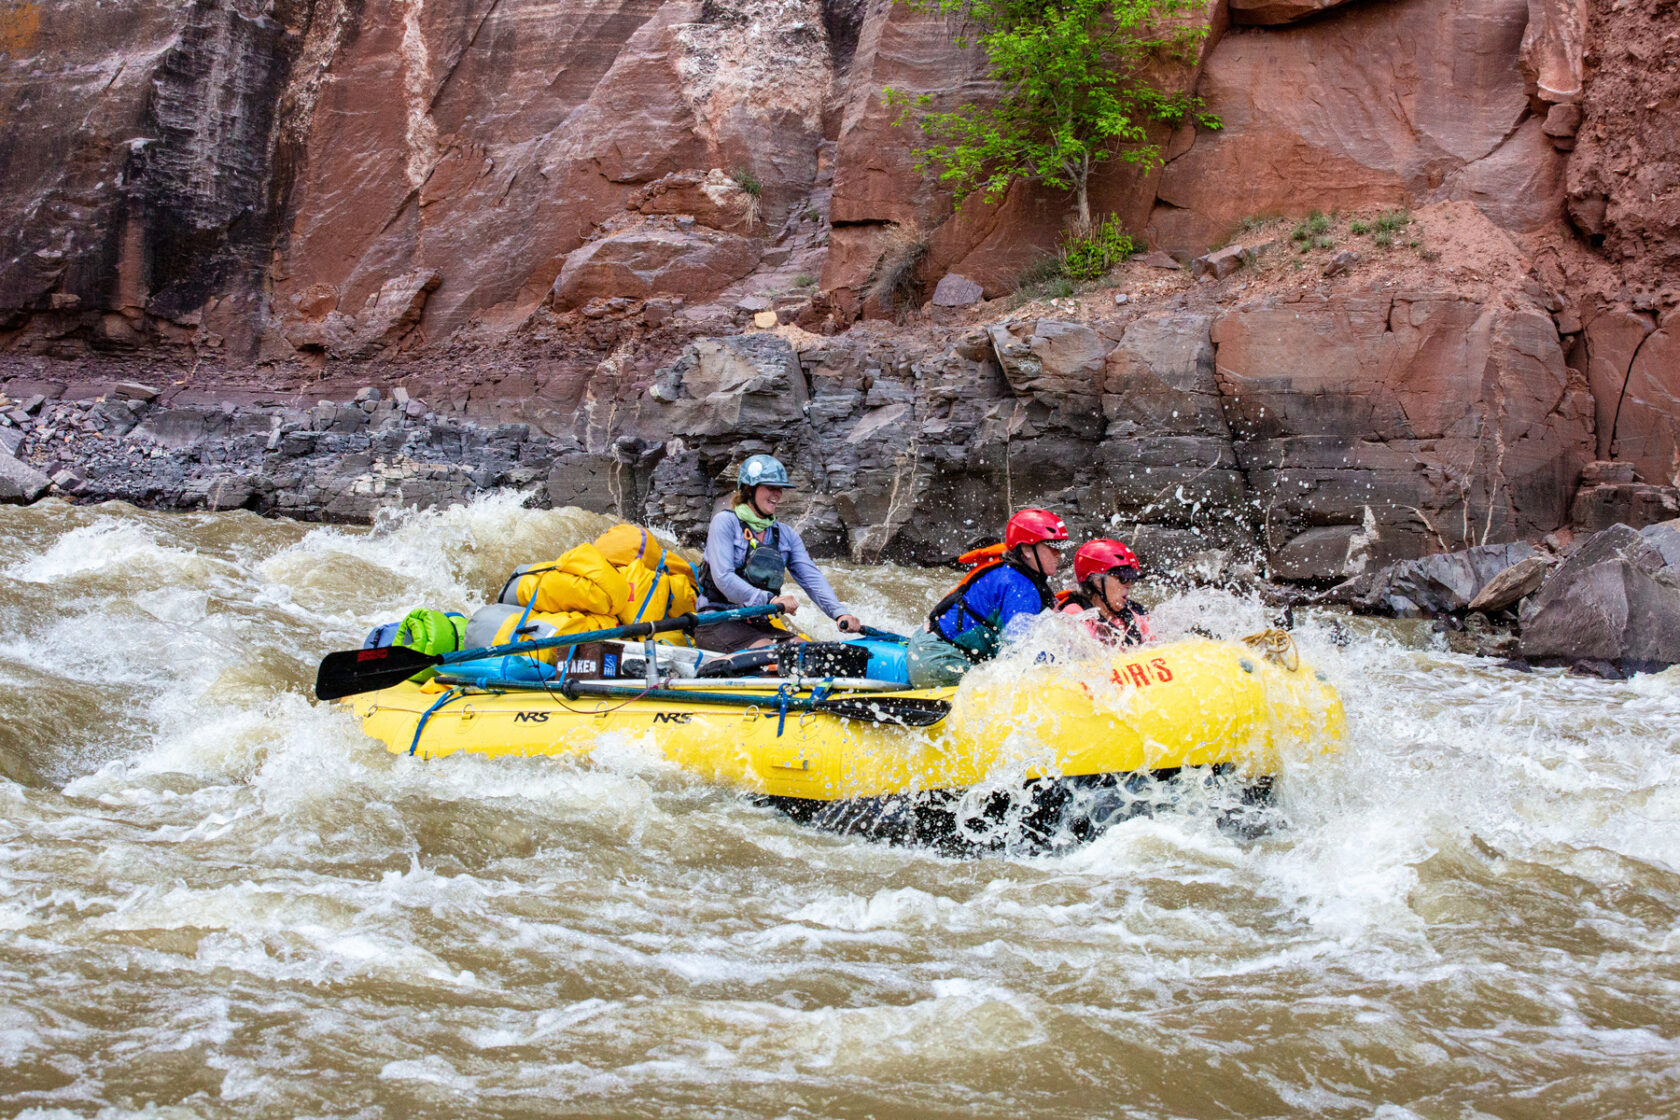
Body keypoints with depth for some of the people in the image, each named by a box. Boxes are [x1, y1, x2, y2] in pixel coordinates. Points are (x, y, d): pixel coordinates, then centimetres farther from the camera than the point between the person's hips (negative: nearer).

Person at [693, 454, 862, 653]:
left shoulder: (786, 535, 14)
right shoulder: (725, 522, -3)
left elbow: (812, 579, 1)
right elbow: (723, 578, -16)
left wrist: (840, 613, -18)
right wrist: (769, 600, -29)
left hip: (758, 625, 6)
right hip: (718, 624, -6)